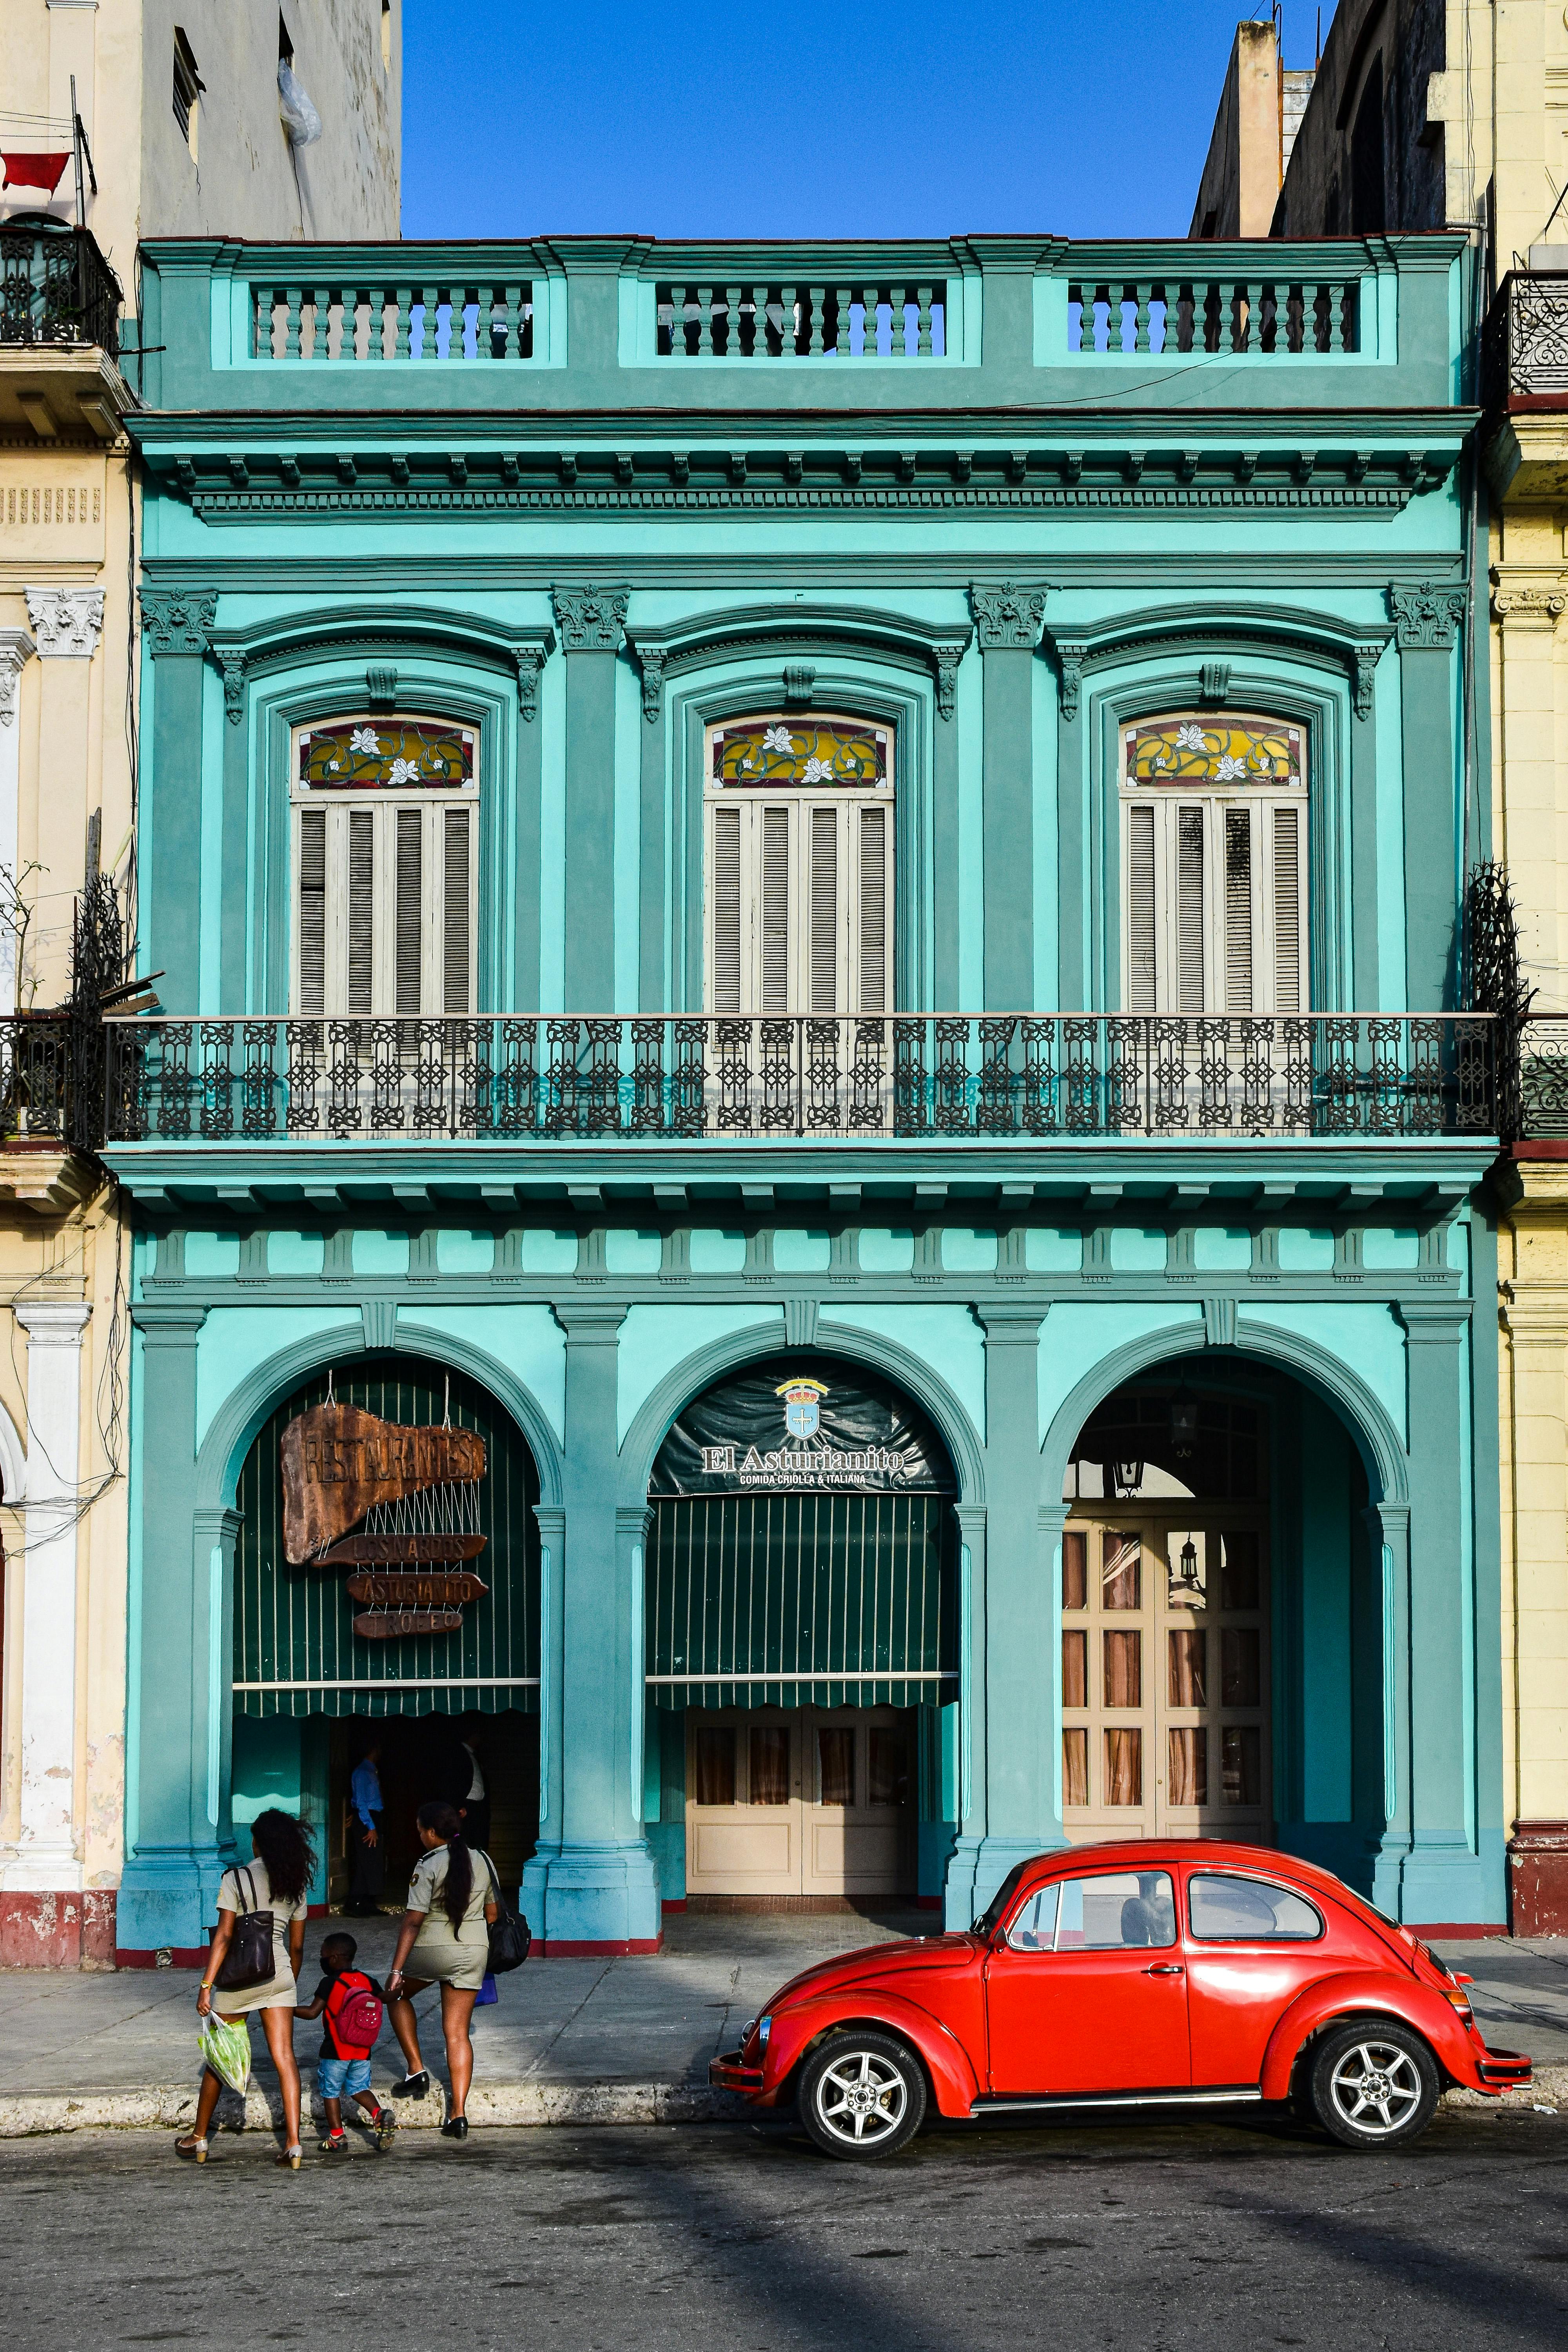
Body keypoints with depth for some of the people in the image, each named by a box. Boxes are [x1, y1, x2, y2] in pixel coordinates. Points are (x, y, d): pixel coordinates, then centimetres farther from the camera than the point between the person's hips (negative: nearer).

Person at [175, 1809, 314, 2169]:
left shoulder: (236, 1879, -5)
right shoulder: (295, 1885, 7)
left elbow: (223, 1936, -11)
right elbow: (297, 1946, 11)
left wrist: (206, 1985, -11)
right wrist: (291, 1985, 24)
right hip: (279, 1974, 3)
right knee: (284, 2057, -2)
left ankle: (199, 2138, 23)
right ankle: (293, 2143, -12)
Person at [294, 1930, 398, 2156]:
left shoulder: (330, 1983, -12)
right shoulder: (367, 1981, 4)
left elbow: (312, 2012, -16)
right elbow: (386, 1998, 17)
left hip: (335, 2051, -5)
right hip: (362, 2052, 5)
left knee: (331, 2092, 9)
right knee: (359, 2088, 16)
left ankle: (337, 2137, 7)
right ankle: (380, 2114, -10)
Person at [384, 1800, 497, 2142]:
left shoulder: (429, 1866, -12)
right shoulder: (481, 1861, 6)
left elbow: (413, 1921, -16)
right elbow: (491, 1913, 14)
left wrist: (397, 1970, -16)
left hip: (432, 1950, -5)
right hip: (473, 1952, 5)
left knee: (397, 1996, 25)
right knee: (457, 2033, 8)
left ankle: (416, 2070, 14)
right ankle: (458, 2114, 2)